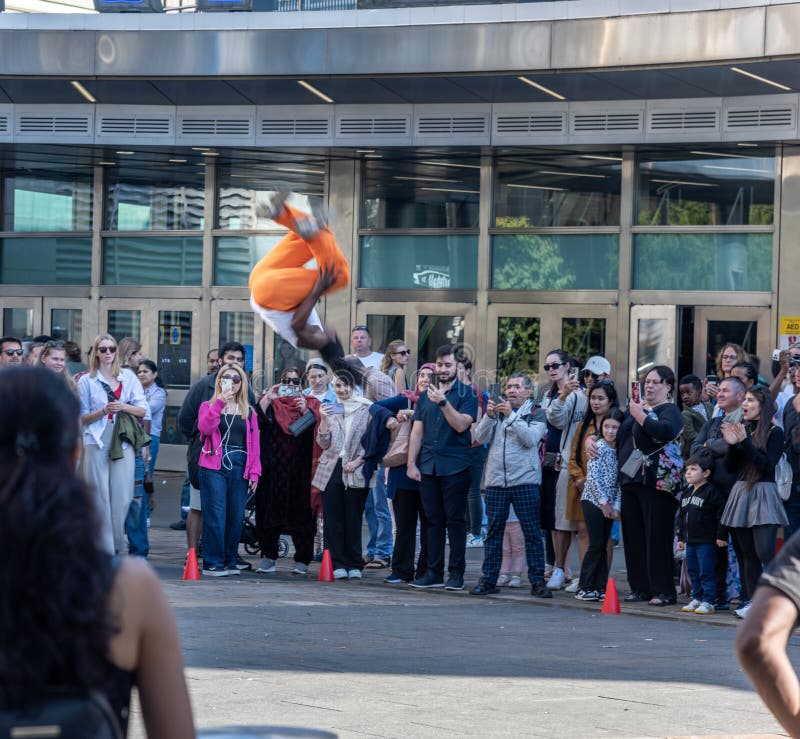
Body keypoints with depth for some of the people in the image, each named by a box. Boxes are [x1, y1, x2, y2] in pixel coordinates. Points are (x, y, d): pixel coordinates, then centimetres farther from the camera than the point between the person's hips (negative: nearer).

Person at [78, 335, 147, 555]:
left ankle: (116, 545, 11)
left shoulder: (128, 377, 12)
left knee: (122, 498, -2)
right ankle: (104, 551, -1)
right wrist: (103, 411, -10)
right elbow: (83, 417, 7)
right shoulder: (87, 381, 8)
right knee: (100, 498, -4)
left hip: (123, 444, 1)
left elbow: (142, 410, 9)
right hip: (97, 443, -1)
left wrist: (123, 407, -9)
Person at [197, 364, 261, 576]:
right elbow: (205, 427, -11)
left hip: (239, 468, 3)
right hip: (214, 467, -3)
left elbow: (254, 443, 13)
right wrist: (220, 403, -15)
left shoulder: (248, 412, 16)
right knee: (215, 515, -8)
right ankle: (212, 563, -3)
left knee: (236, 517, 2)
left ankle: (230, 561, 12)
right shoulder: (209, 406, 10)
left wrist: (254, 472, 4)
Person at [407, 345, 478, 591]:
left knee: (455, 520, -3)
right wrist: (411, 463, 5)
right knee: (434, 521, 6)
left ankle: (456, 573, 1)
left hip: (455, 467, -4)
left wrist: (443, 402, -21)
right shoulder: (426, 395, 15)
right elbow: (417, 432, 13)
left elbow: (461, 425, -13)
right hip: (428, 467, 4)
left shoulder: (467, 394, 0)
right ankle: (434, 572, 10)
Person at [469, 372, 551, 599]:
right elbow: (481, 438, 4)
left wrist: (511, 416, -17)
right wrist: (489, 416, -12)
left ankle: (537, 580, 1)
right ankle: (488, 579, 10)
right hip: (496, 479, 3)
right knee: (493, 531, 5)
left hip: (525, 481, -3)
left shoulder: (535, 415, 5)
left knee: (532, 532, -3)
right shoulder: (497, 411, 15)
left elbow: (531, 439, -12)